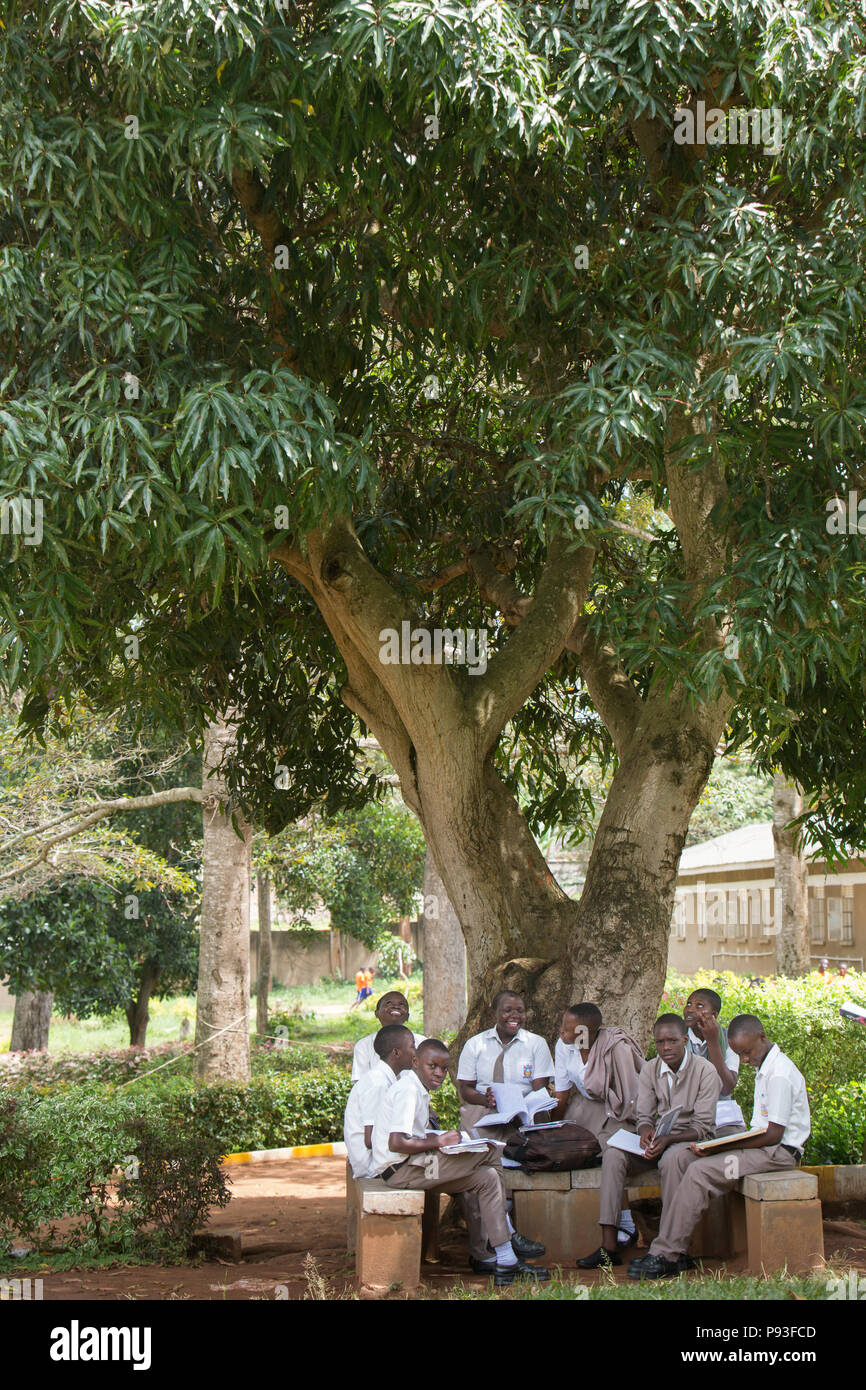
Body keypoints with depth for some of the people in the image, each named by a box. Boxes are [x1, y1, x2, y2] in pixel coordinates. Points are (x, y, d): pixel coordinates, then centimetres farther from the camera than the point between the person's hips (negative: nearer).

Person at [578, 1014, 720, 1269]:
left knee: (670, 1158, -38)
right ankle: (608, 1247, -26)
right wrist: (646, 1132, -20)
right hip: (658, 1140, 5)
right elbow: (644, 1116, 5)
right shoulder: (649, 1070, 6)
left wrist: (668, 1139, -28)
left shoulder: (705, 1071, -10)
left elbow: (704, 1126, -13)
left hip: (691, 1140, -5)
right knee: (613, 1154, -22)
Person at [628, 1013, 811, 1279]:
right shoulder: (764, 1067, 14)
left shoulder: (780, 1074, -17)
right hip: (761, 1145, 10)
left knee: (699, 1171, -25)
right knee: (680, 1156, -4)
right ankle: (674, 1249, -10)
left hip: (779, 1151, -10)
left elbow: (773, 1135, -20)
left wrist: (720, 1146, -20)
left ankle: (665, 1255, -20)